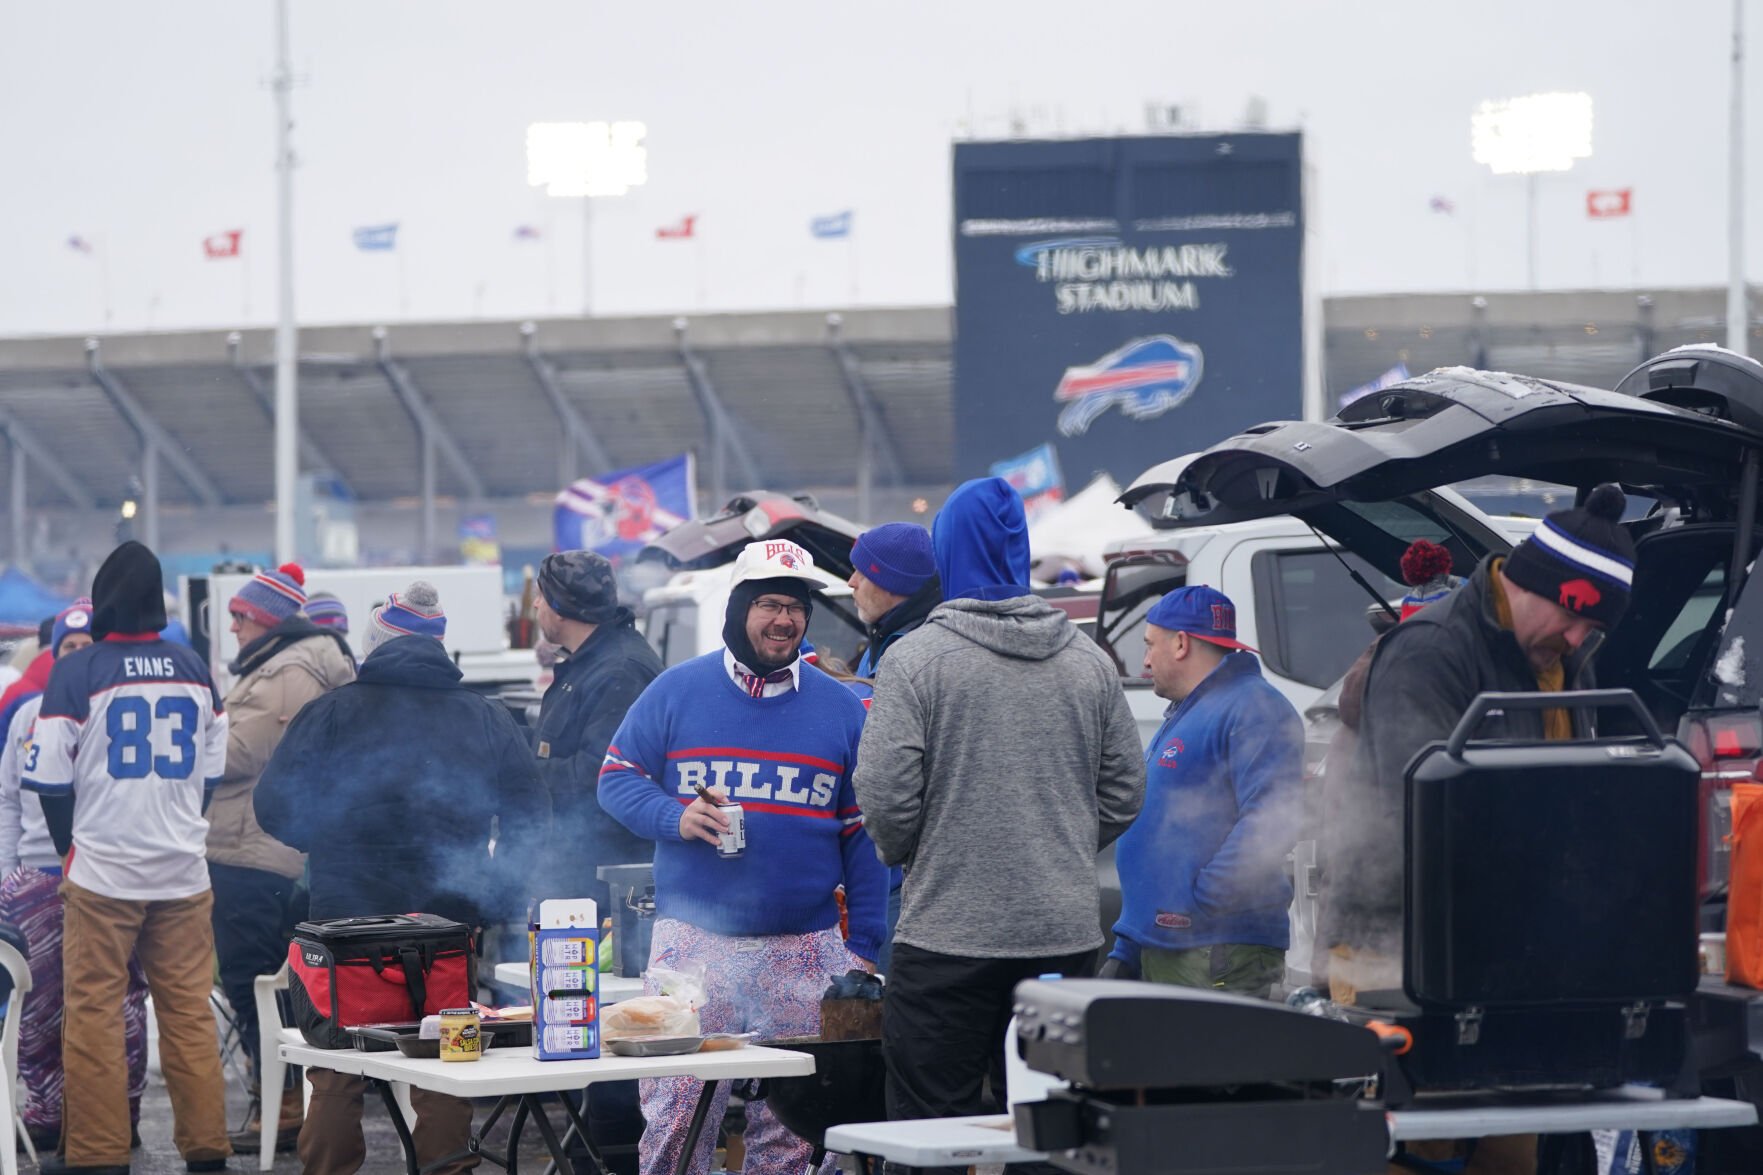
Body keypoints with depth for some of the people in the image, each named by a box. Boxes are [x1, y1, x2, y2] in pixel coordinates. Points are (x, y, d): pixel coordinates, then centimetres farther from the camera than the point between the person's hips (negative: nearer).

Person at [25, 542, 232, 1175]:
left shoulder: (76, 673, -9)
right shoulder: (195, 671, 5)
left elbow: (50, 781, -5)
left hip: (102, 872, -4)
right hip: (183, 872, 4)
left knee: (94, 1014, 1)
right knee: (190, 1012, 8)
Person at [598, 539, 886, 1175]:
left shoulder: (841, 708, 10)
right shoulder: (676, 691, 5)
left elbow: (863, 836, 12)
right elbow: (617, 777, 9)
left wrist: (863, 948, 6)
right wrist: (675, 818, -12)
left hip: (804, 951, 1)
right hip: (693, 939, -1)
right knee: (673, 1120, -6)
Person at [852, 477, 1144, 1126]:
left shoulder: (916, 659, -6)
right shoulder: (1089, 661, 9)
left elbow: (886, 798, -11)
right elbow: (1125, 792, 12)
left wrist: (904, 854, 9)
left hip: (949, 933, -4)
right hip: (1066, 933, 4)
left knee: (932, 1126, -1)